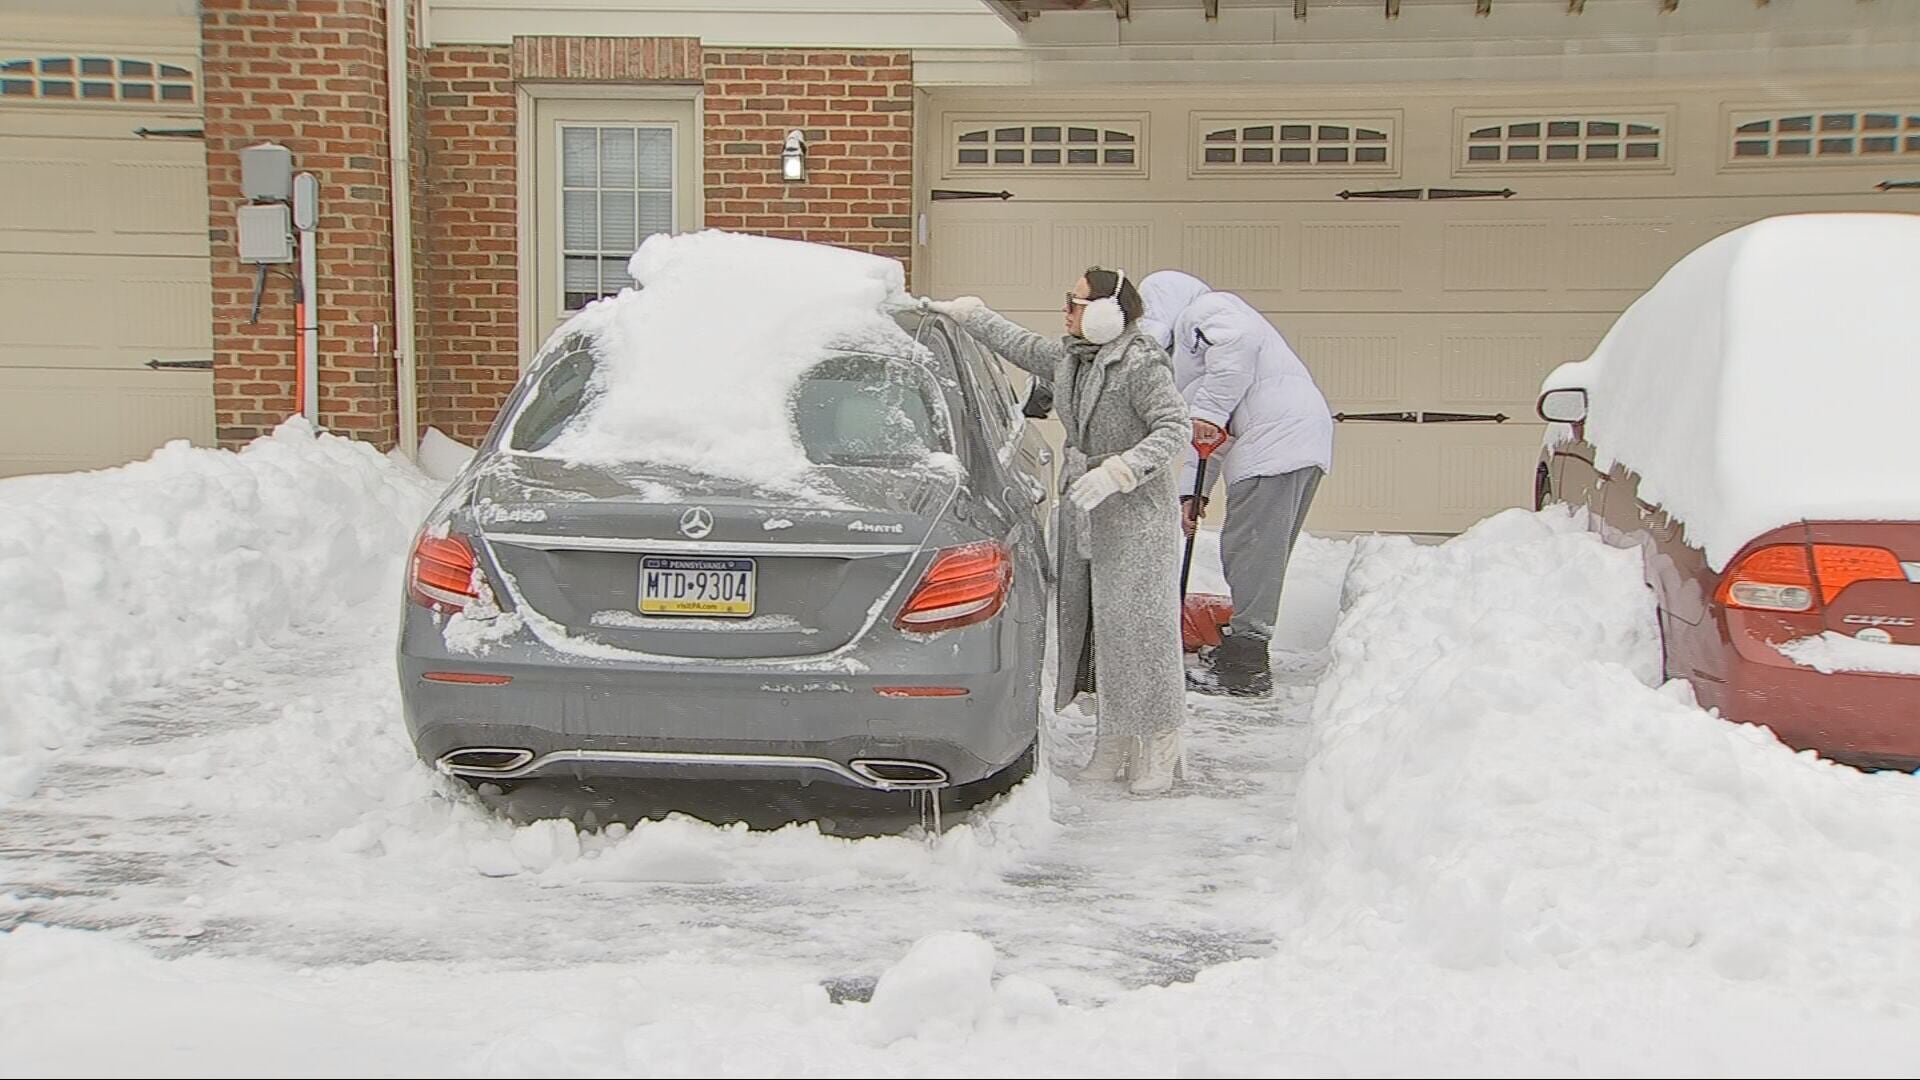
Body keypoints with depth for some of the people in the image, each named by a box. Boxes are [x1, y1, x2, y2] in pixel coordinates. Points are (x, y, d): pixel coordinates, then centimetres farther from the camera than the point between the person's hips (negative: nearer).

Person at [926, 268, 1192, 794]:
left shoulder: (1142, 365, -16)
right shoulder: (1067, 358, 10)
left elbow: (1175, 428, -20)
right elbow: (1017, 343, 26)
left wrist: (1116, 472, -27)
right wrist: (964, 313, 30)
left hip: (1137, 518, -8)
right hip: (1084, 511, 8)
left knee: (1136, 624, -6)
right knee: (1092, 621, 9)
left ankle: (1158, 749, 4)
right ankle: (1113, 742, 18)